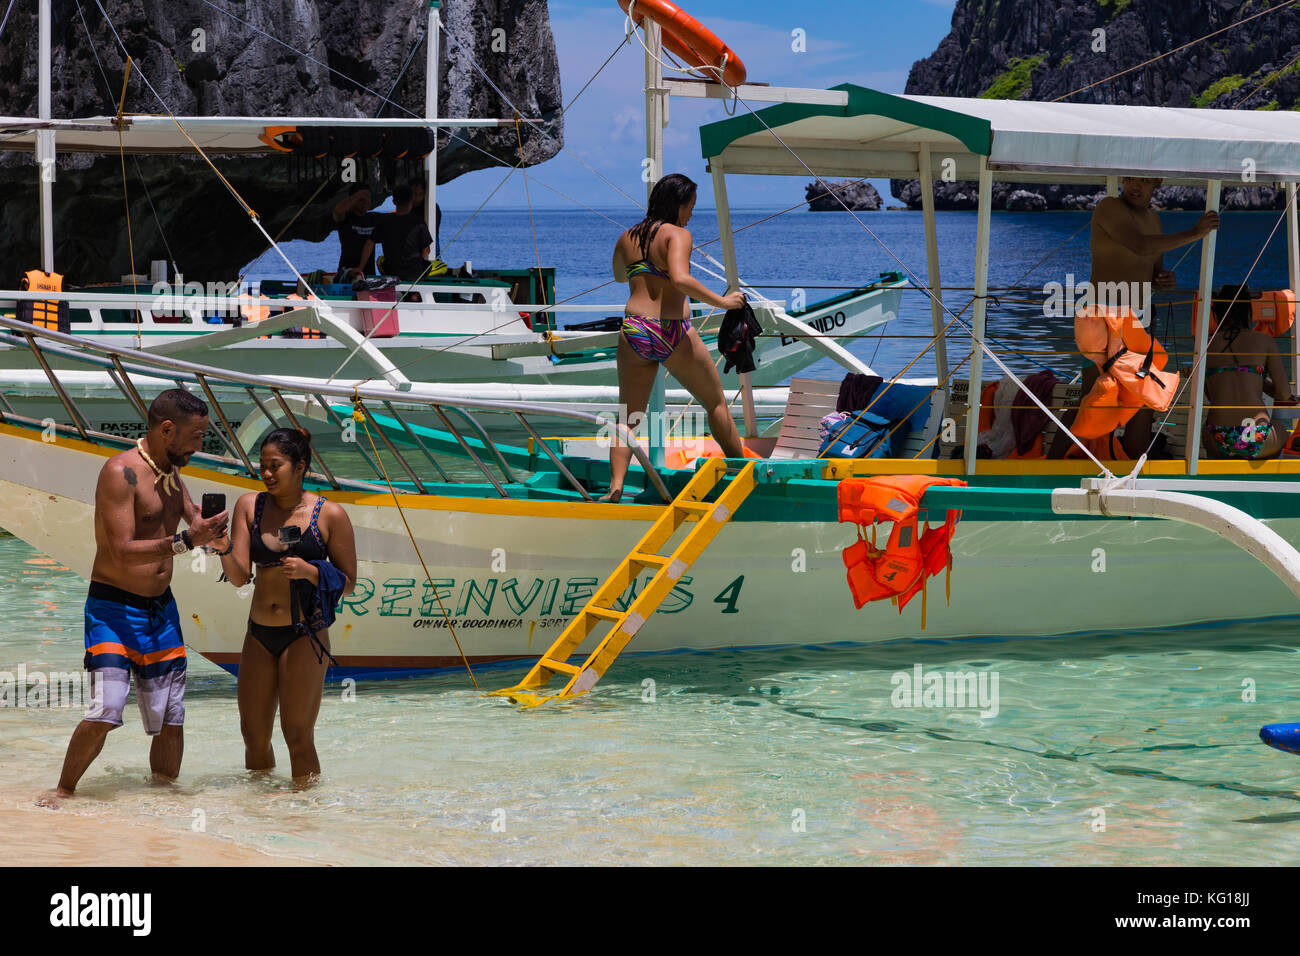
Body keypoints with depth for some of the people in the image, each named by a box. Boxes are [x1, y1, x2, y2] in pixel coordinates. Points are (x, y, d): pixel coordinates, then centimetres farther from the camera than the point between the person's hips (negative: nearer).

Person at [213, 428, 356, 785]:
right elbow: (240, 576, -1)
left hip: (304, 635, -4)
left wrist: (310, 571, -18)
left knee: (297, 736, -5)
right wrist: (222, 547, -21)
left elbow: (348, 581, -1)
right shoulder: (250, 506, 4)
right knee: (254, 734, 9)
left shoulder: (330, 515, -5)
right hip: (259, 634, 4)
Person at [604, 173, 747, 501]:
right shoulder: (678, 235, -9)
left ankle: (616, 484, -7)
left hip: (634, 333, 4)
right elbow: (680, 279, -26)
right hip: (673, 335, -4)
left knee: (629, 416, 11)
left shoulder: (626, 239, 9)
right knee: (717, 403, 16)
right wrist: (721, 301, -18)